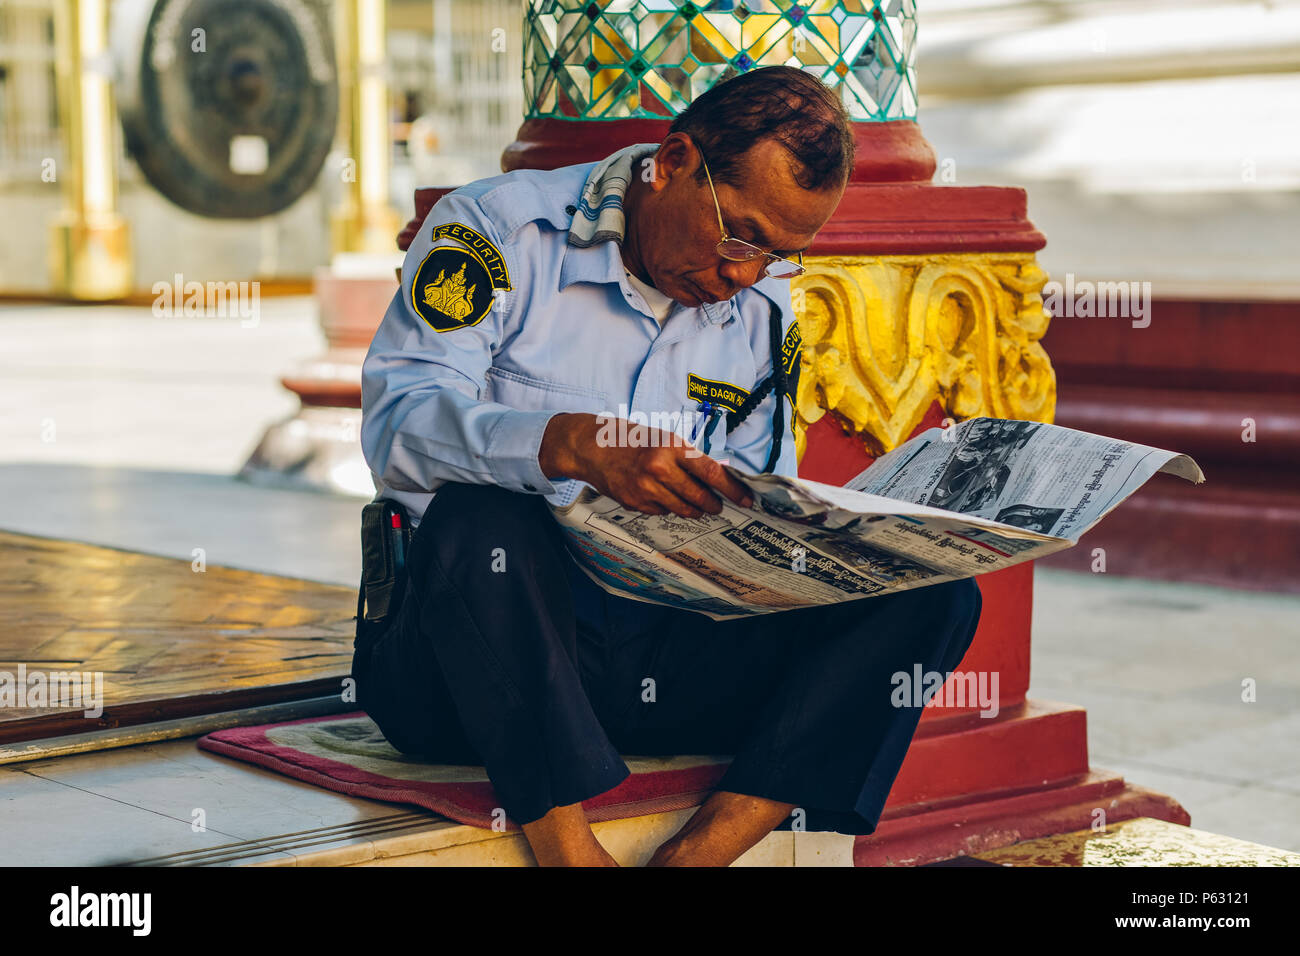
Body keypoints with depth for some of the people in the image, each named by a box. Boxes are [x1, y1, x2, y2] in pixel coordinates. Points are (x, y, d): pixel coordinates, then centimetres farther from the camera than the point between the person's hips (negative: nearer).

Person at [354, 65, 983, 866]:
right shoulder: (500, 229, -3)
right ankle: (568, 850, -31)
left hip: (670, 654, 5)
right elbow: (397, 423, -16)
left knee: (935, 589, -12)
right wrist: (576, 445, -32)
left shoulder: (764, 314, 13)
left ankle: (696, 855, -27)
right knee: (481, 519, -38)